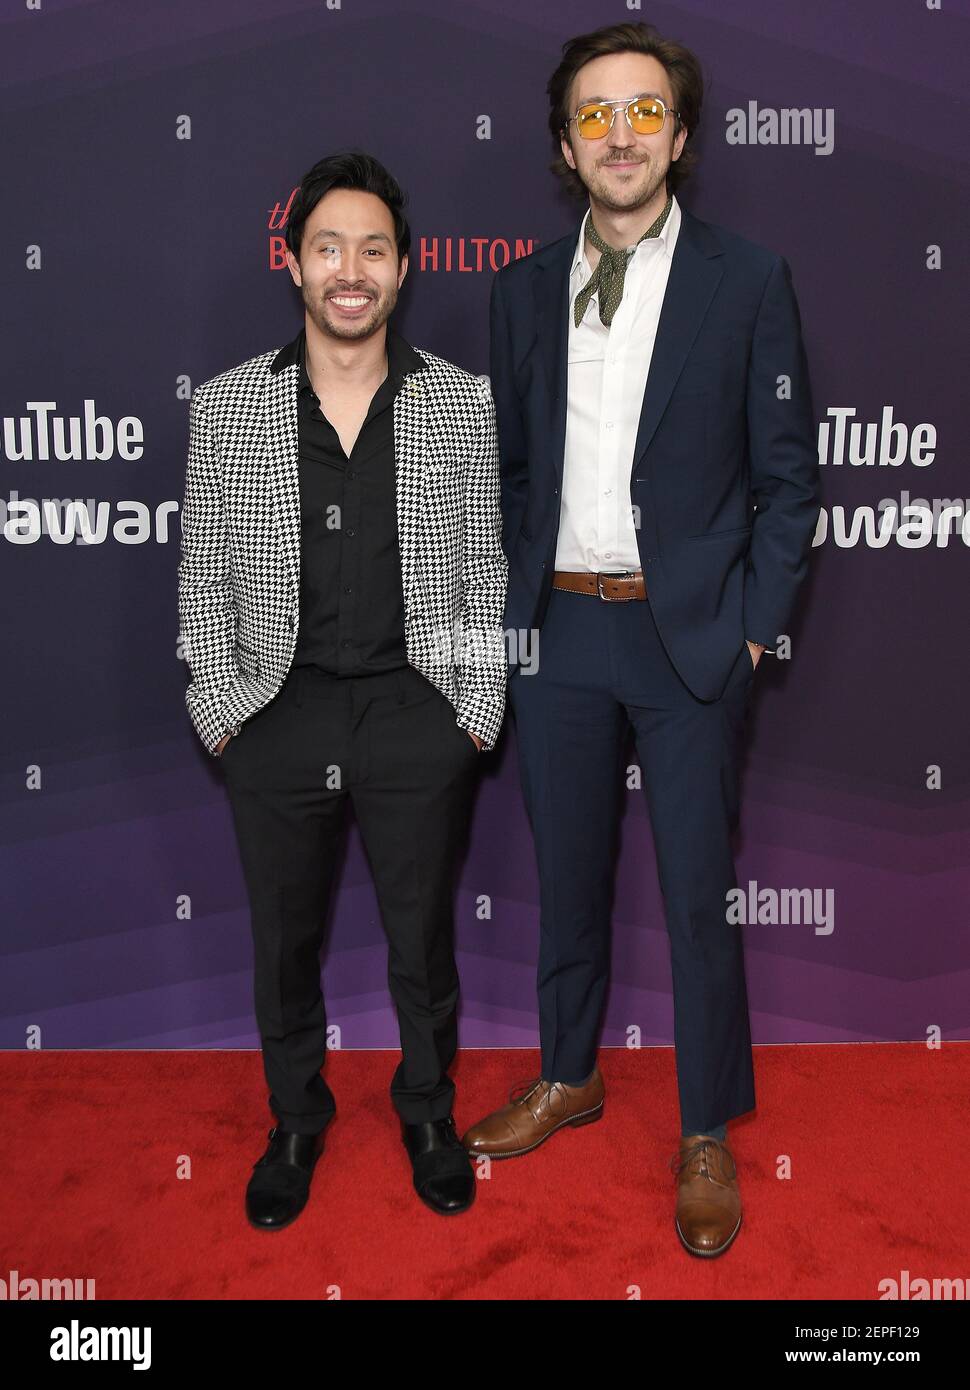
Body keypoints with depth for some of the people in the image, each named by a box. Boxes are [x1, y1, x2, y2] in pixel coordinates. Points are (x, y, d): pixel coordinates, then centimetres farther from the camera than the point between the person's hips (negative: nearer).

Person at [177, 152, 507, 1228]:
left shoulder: (460, 404, -1)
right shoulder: (225, 408, 0)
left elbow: (483, 571, 3)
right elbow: (203, 577, 4)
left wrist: (479, 712, -1)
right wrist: (219, 712, -1)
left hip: (417, 714, 0)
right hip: (279, 714, 1)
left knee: (422, 931, 14)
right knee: (284, 938, 15)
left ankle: (428, 1108, 40)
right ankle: (295, 1119, 40)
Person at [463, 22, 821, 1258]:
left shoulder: (748, 281, -2)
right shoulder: (524, 290, 7)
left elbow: (786, 478, -2)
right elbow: (509, 466, 13)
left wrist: (753, 629, -8)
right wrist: (515, 596, 5)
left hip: (689, 637, -3)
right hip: (555, 631, 3)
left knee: (697, 899, 5)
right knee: (567, 875, 16)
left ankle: (706, 1137, 25)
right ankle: (567, 1077, 37)